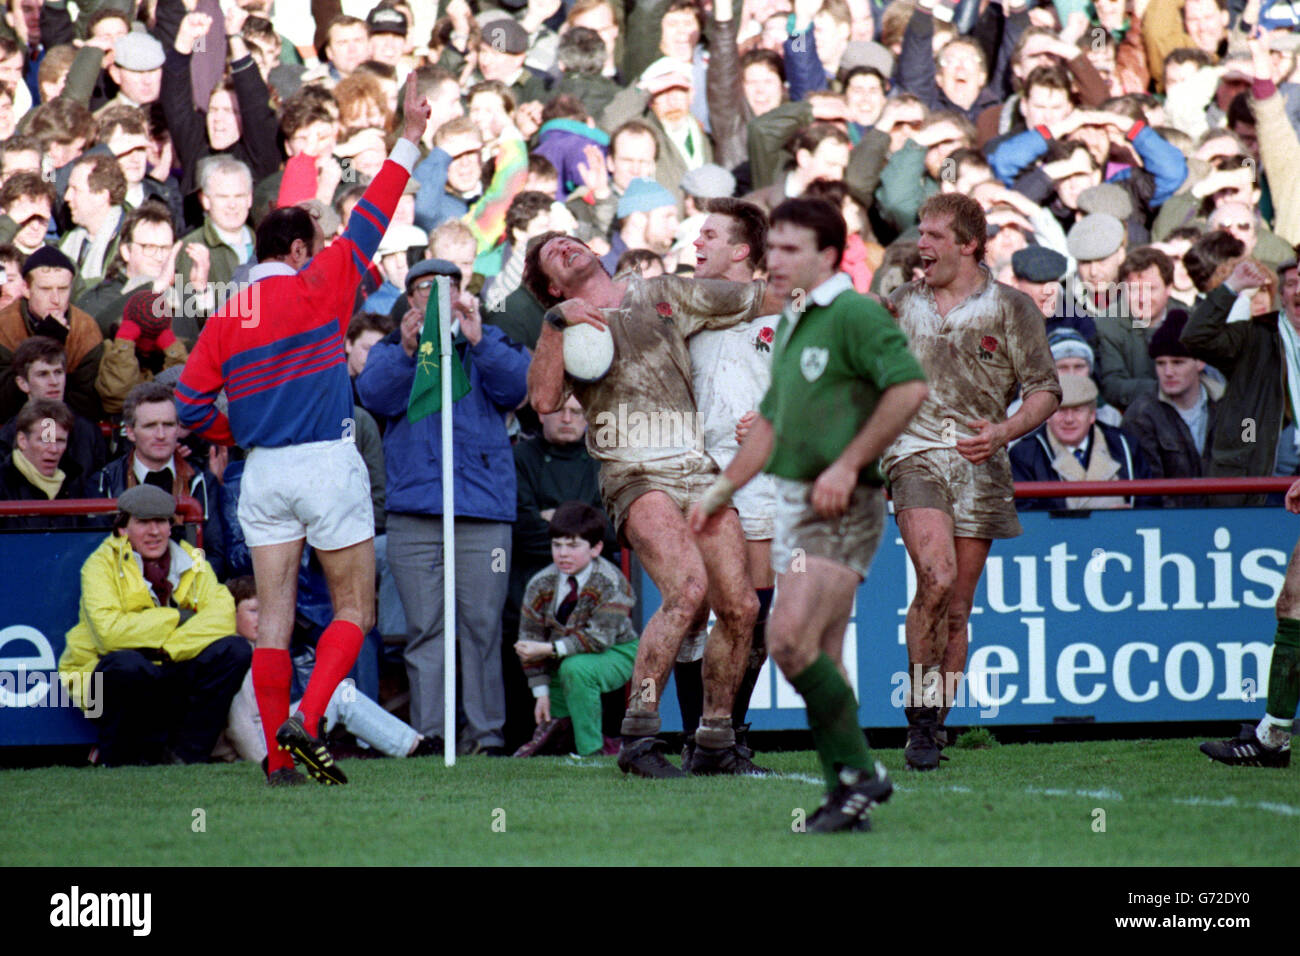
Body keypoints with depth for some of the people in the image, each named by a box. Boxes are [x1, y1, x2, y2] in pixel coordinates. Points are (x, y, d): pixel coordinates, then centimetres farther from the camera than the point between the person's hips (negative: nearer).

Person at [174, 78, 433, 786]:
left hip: (263, 474, 4)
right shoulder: (317, 288, -4)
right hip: (328, 463, -4)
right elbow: (368, 222, 2)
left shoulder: (225, 318, 7)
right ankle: (305, 723, -14)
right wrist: (408, 142, 10)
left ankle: (277, 756, 2)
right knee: (354, 610, 4)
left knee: (274, 618, 5)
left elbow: (190, 405, 5)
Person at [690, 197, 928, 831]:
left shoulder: (854, 314, -11)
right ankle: (848, 799, 10)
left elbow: (909, 387, -22)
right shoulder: (789, 326, 17)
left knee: (791, 642, -19)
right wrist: (721, 492, 26)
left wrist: (848, 466, -22)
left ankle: (859, 771, -9)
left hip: (840, 509, -9)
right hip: (793, 505, 9)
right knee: (818, 661, 7)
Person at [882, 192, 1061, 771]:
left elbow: (1045, 390, 2)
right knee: (937, 577, -22)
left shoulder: (1011, 309, 5)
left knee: (957, 604, 3)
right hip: (915, 453, 0)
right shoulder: (903, 305, 13)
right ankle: (920, 711, -13)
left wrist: (1004, 431, -15)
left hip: (978, 464, 0)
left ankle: (934, 723, 14)